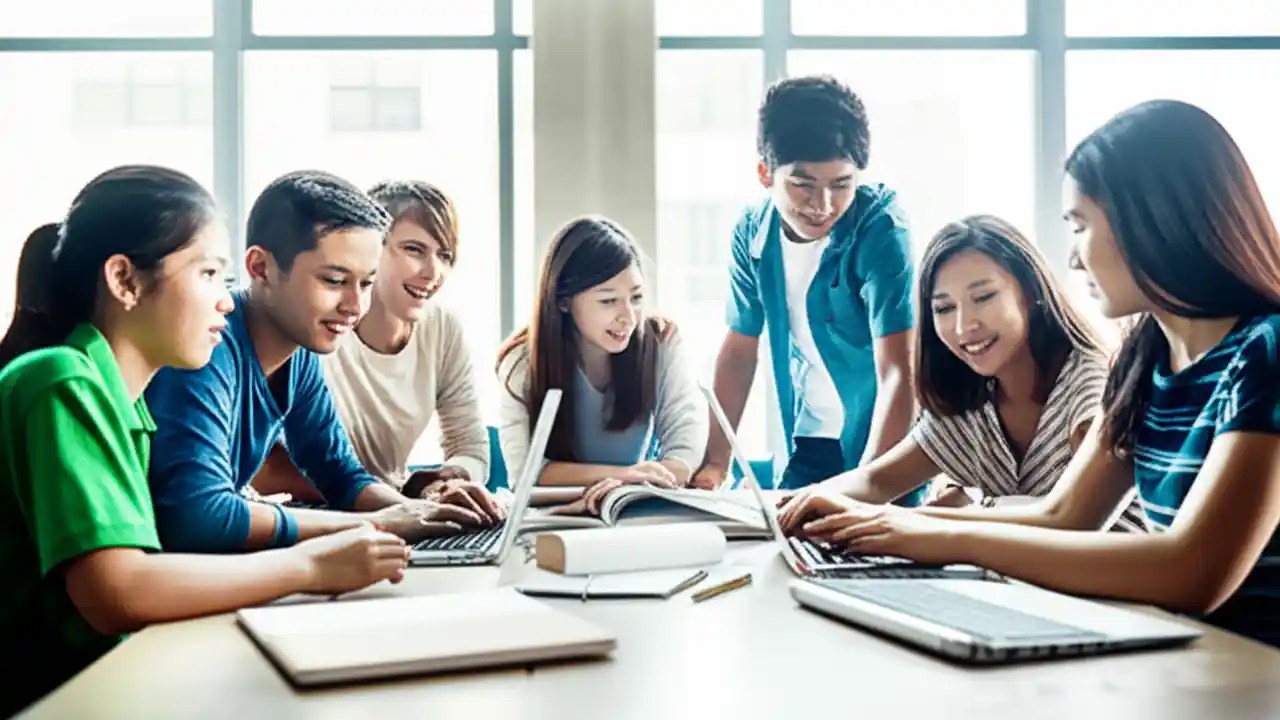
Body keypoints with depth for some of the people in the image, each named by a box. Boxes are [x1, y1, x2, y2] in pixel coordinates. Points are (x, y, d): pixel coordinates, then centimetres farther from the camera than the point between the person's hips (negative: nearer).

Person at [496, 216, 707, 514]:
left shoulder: (663, 344, -7)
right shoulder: (523, 361, -9)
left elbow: (686, 449, -15)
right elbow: (525, 468, -17)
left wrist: (627, 487, -34)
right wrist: (620, 473, -28)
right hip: (554, 517, -1)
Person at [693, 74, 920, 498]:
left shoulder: (880, 229, -21)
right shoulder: (752, 232, -6)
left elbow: (898, 374, -27)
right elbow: (739, 351, 6)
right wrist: (714, 463, 2)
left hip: (885, 447, -4)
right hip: (810, 448, 4)